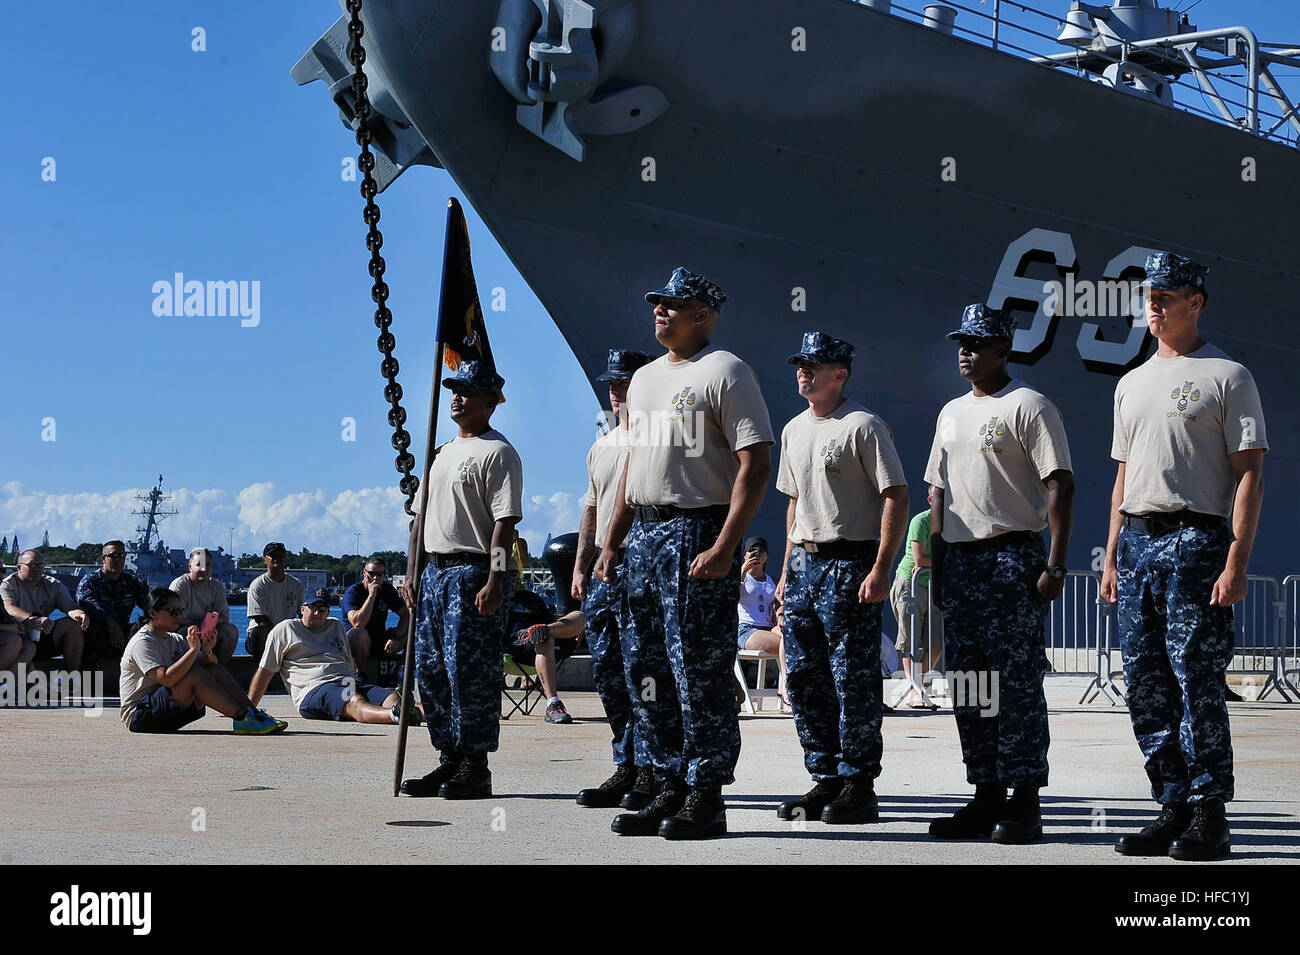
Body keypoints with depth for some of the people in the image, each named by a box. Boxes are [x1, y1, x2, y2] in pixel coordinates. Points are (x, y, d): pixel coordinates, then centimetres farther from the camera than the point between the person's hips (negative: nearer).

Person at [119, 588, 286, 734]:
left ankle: (254, 713, -15)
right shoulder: (142, 643, -13)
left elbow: (211, 665, 9)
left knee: (216, 670, -5)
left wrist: (207, 651, -13)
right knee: (194, 674, -28)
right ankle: (243, 719, -29)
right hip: (139, 716, -8)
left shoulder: (174, 640, 15)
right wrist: (193, 649, -28)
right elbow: (166, 678, -29)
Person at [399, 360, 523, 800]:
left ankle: (476, 767, -4)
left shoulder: (497, 453, -6)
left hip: (475, 571, -9)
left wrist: (495, 580, -22)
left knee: (469, 671, -9)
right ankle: (449, 760, 16)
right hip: (435, 570, 9)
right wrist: (412, 574, 15)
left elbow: (505, 522, -14)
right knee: (431, 671, 9)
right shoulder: (441, 453, 21)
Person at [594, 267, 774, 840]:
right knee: (646, 671, 9)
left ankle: (707, 798, 0)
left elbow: (755, 464, -13)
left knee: (698, 670, -7)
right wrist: (611, 543, 18)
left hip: (697, 532, -8)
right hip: (644, 534, 8)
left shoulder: (725, 372, -6)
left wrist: (724, 547, -21)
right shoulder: (644, 378, 20)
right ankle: (672, 788, 18)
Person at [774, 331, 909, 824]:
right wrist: (787, 571, 18)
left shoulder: (863, 425, -8)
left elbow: (896, 497, -12)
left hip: (850, 563, -8)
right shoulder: (794, 430, 17)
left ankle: (859, 786, -1)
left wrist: (880, 570, -19)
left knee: (853, 678, -6)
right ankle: (825, 779, 17)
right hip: (804, 563, 8)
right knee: (803, 678, 8)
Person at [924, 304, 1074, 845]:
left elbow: (1060, 486, -11)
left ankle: (1025, 804, -5)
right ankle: (986, 799, 14)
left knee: (1016, 683, -9)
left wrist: (1056, 565, -18)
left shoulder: (1027, 406, -4)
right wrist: (937, 569, 17)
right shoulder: (951, 413, 19)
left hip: (1012, 557, -8)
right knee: (968, 688, 8)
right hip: (960, 560, 8)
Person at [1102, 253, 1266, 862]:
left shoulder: (1227, 376, 0)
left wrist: (1236, 561, -16)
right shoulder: (1132, 383, 20)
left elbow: (1250, 473, -6)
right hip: (1137, 542, 7)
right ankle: (1174, 807, 13)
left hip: (1196, 541, -7)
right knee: (1145, 683, 6)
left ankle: (1210, 816, -3)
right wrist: (1112, 558, 15)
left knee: (1197, 678, -9)